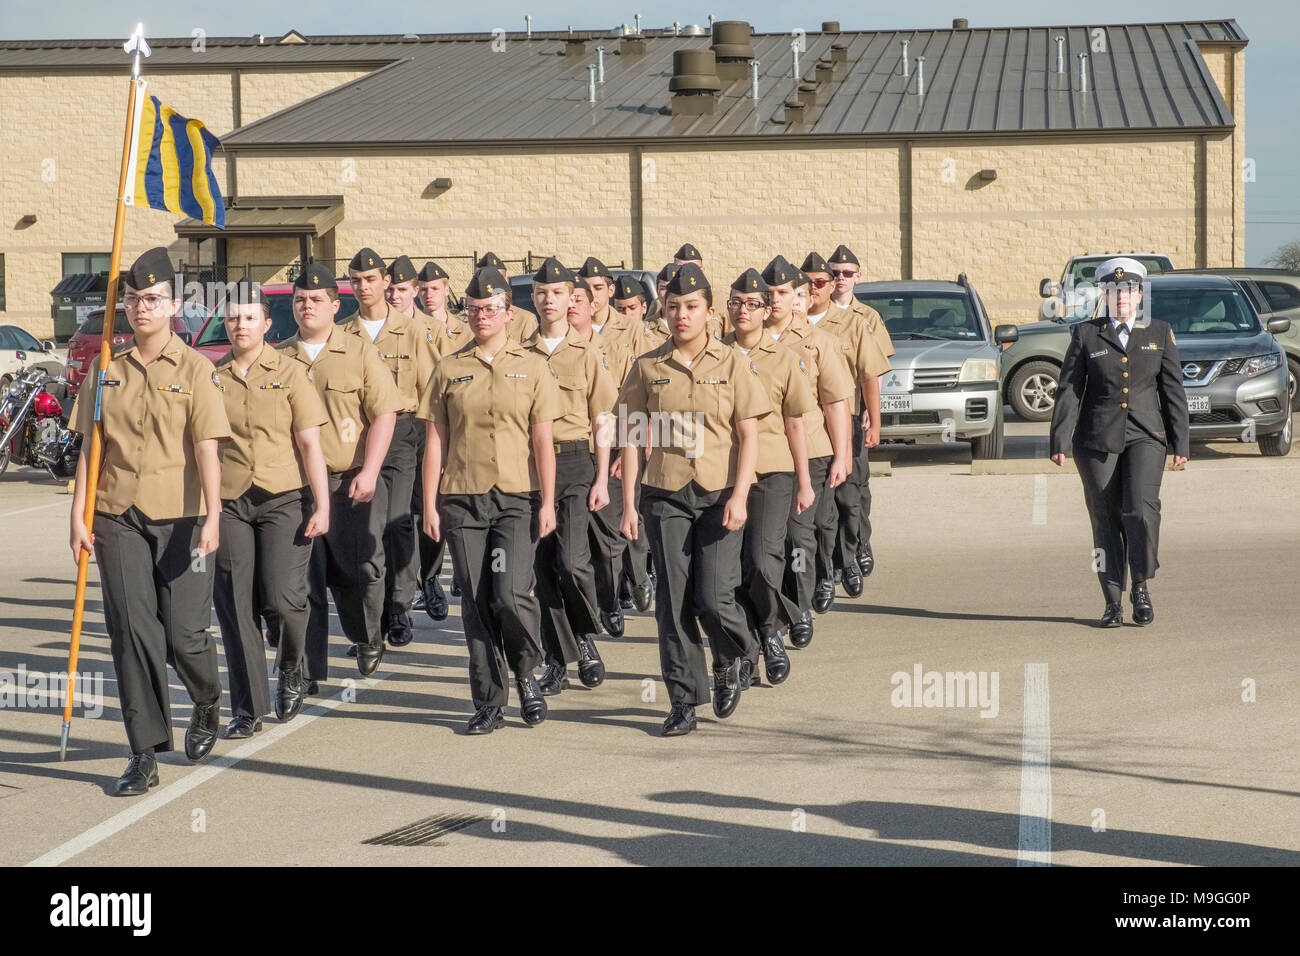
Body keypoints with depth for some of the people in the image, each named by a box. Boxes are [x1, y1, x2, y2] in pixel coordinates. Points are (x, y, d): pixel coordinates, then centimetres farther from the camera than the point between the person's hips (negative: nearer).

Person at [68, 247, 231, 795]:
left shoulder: (194, 370, -2)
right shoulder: (106, 369, 8)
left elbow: (206, 449, -9)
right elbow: (90, 446, 10)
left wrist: (211, 517, -18)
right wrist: (79, 515, 4)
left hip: (181, 519, -3)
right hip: (118, 519, 3)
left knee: (185, 632, -2)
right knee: (132, 633, -1)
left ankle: (207, 704, 30)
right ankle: (145, 754, 4)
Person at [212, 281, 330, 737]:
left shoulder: (290, 373, 1)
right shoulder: (213, 378, 8)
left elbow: (310, 443, -2)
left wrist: (322, 506, -9)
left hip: (283, 498, -2)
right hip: (228, 503, 2)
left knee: (282, 596, -12)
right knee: (234, 606, -1)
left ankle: (291, 667, 21)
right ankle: (248, 709, 7)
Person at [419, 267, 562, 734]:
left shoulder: (531, 367, 6)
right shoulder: (449, 370, 9)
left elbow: (543, 440, 3)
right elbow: (435, 440, 8)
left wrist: (547, 502, -3)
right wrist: (429, 503, 2)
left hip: (516, 498, -2)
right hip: (462, 501, 2)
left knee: (511, 595, -15)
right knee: (476, 603, 3)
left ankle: (527, 672, 13)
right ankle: (489, 703, 11)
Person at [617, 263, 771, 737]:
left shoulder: (732, 364, 1)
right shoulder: (647, 368, 5)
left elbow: (748, 435, -2)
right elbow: (633, 437, 7)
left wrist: (739, 497, -12)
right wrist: (628, 503, 1)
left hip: (720, 495, -2)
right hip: (666, 497, 2)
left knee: (713, 598, -9)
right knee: (673, 603, 0)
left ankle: (731, 660, 23)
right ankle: (684, 701, 9)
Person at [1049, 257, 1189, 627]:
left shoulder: (1159, 333, 8)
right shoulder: (1086, 334, 5)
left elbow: (1173, 391, 8)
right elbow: (1069, 390, 2)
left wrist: (1180, 443, 4)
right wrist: (1059, 441, -5)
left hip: (1145, 436, 0)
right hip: (1097, 439, 0)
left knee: (1141, 510, -18)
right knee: (1106, 520, 1)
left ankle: (1141, 586, 2)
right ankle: (1113, 602, 10)